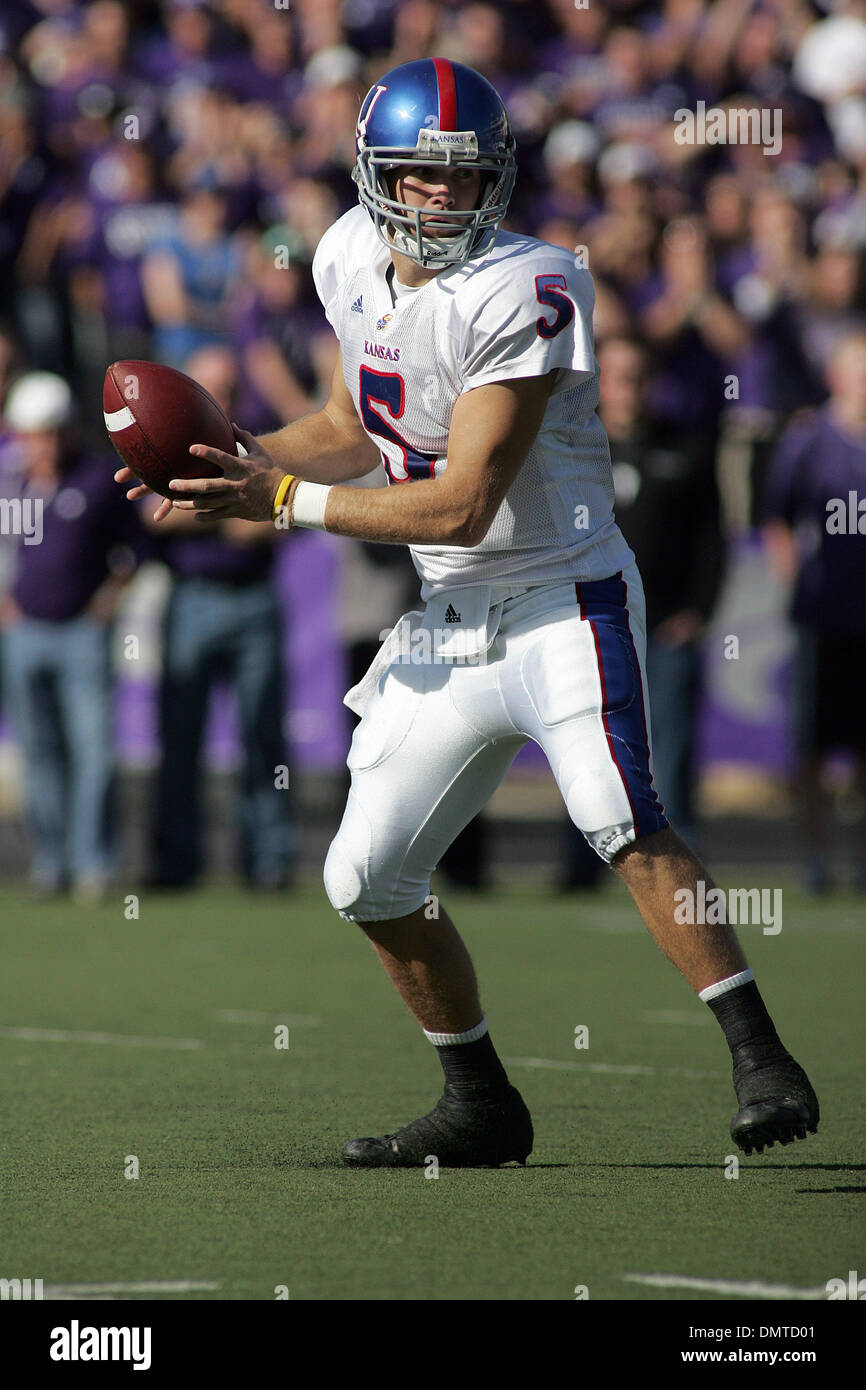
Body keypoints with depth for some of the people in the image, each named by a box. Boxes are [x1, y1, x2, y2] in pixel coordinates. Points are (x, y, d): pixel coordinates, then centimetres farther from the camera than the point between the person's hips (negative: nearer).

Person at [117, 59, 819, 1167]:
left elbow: (462, 505, -22)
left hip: (565, 601, -8)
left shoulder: (526, 293, -20)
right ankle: (480, 1106, 22)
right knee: (368, 879, 7)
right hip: (450, 626, 8)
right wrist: (250, 455, 1)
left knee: (619, 822, -29)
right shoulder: (351, 260, 3)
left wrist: (279, 502, -20)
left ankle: (760, 1061, -25)